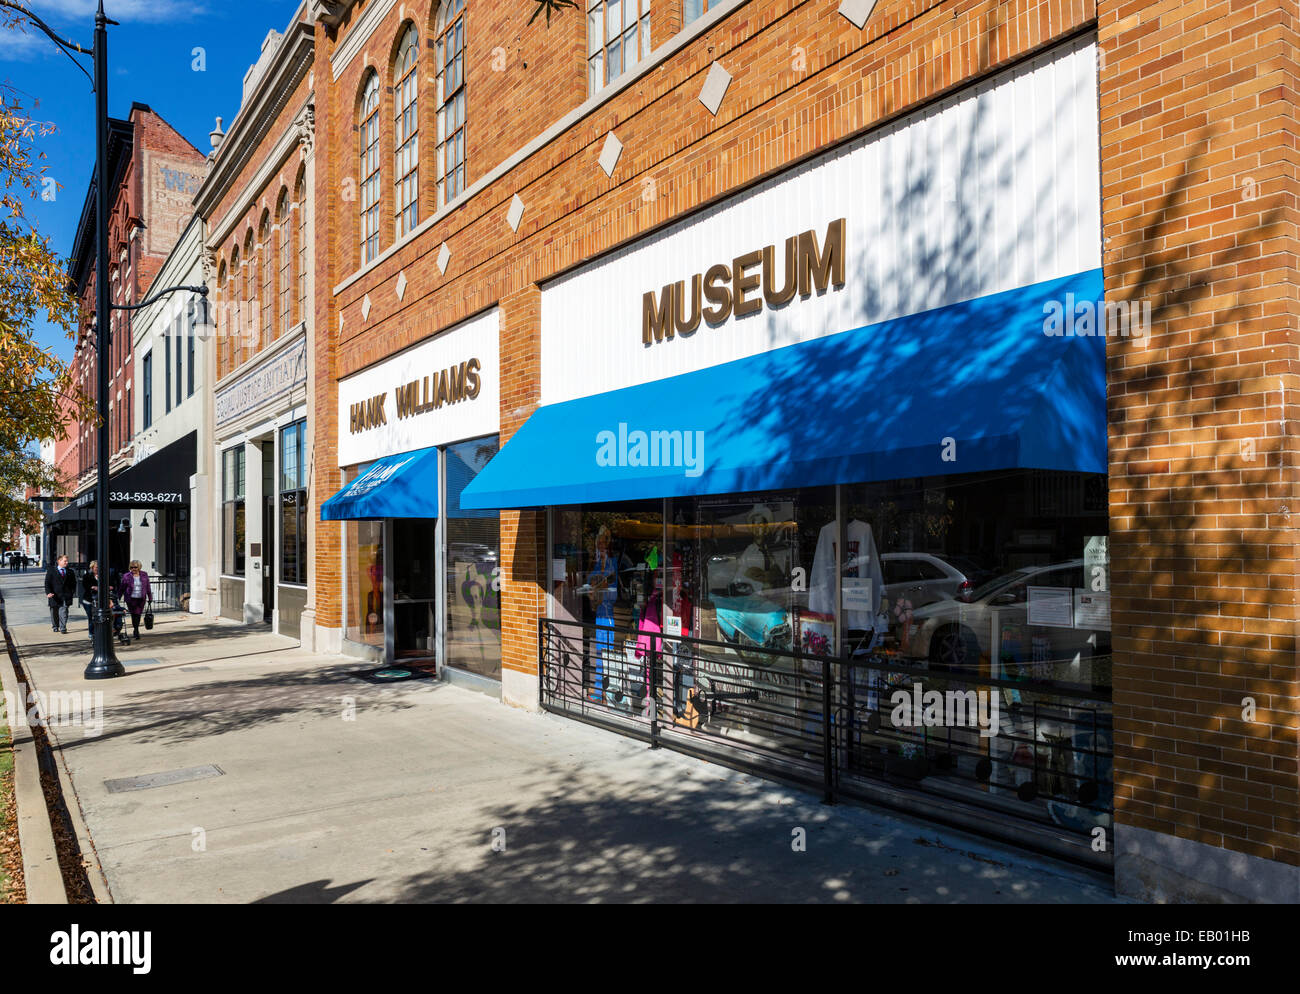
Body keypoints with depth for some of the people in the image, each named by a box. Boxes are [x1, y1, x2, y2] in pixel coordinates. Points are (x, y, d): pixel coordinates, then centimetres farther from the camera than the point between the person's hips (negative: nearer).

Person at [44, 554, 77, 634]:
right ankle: (55, 627, 30)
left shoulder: (70, 572, 10)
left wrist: (72, 594, 3)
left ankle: (63, 629, -9)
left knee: (63, 612, -11)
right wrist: (48, 592, -16)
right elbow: (47, 583, -2)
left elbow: (73, 584, 13)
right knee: (54, 613, 12)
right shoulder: (51, 572, 3)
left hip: (65, 597, 0)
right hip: (54, 596, 0)